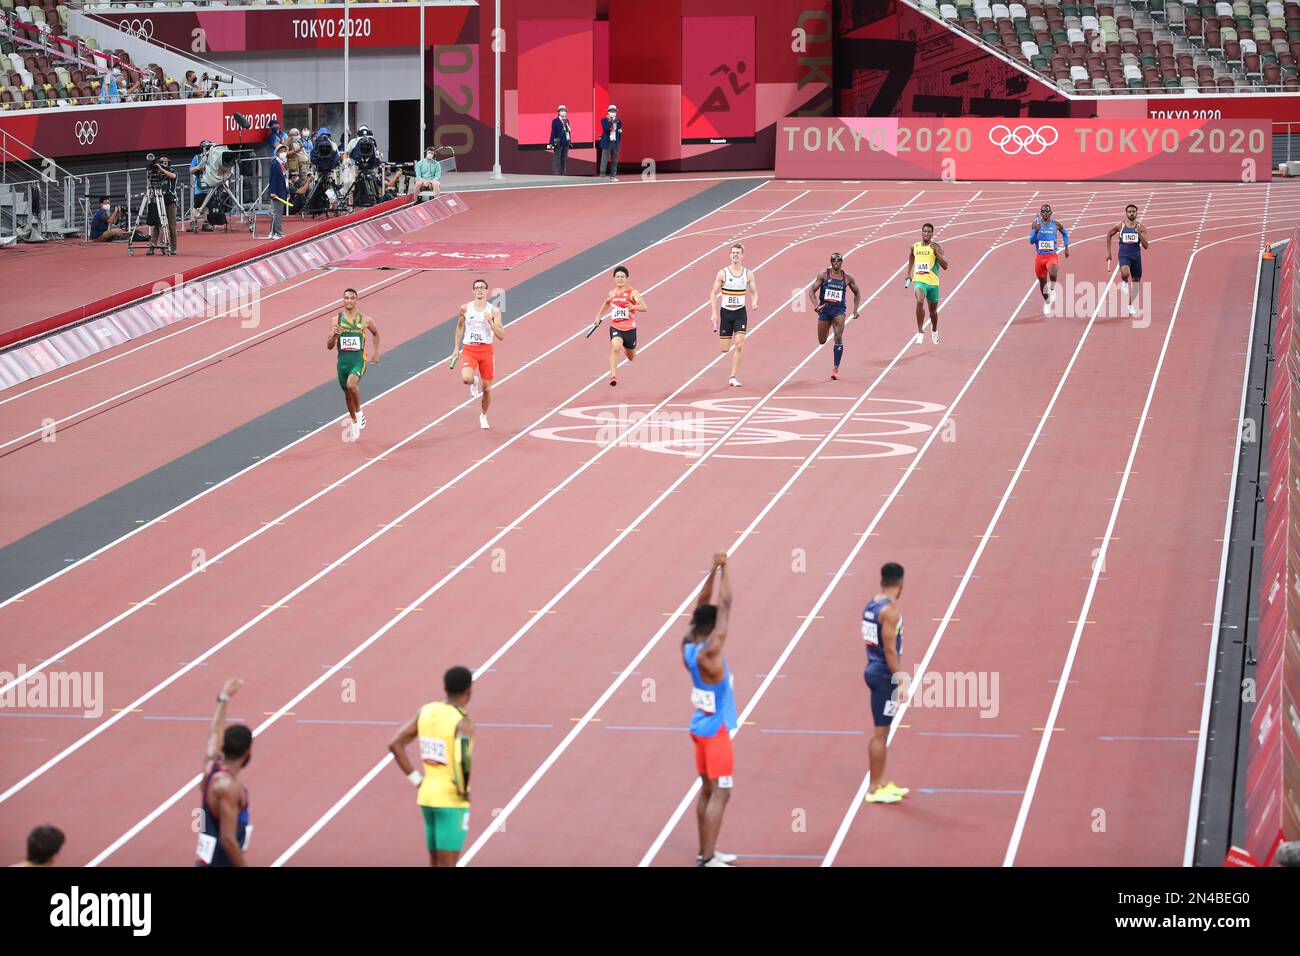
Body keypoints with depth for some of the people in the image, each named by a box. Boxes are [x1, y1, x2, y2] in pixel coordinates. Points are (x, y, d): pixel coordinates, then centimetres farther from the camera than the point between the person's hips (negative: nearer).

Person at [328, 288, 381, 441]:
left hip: (359, 361, -3)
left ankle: (359, 412, -5)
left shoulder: (365, 320, -2)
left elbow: (376, 333, 20)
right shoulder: (336, 320, 0)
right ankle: (355, 423, 37)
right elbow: (329, 346, -1)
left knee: (351, 384, -31)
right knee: (347, 394, 15)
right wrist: (334, 335, -21)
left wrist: (376, 353, 19)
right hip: (343, 361, 3)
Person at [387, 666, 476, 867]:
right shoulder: (463, 721, -17)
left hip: (427, 796, 7)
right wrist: (464, 790, -16)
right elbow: (462, 759, -34)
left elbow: (395, 744, 4)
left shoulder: (426, 711, 3)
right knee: (446, 868, -4)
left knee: (436, 865, 17)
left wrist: (416, 779, 7)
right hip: (452, 801, -7)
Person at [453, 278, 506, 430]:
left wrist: (490, 322, -21)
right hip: (469, 350, 0)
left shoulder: (494, 311, -4)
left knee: (486, 388, 6)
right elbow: (459, 327, 18)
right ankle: (474, 382, 13)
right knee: (466, 378, -27)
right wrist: (456, 347, 15)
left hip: (486, 351, 0)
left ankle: (483, 416, 32)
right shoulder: (465, 309, 1)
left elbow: (501, 336, -9)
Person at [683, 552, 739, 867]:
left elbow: (702, 606, 6)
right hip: (716, 730, -9)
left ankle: (706, 852, 22)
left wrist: (713, 571, 2)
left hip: (701, 726, 9)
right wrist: (723, 569, -13)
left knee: (707, 790, 16)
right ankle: (707, 860, -6)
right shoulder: (710, 651, -23)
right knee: (720, 793, -5)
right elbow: (725, 605, -22)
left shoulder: (688, 646, -2)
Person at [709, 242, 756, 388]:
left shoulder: (748, 274, 2)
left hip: (740, 312, 0)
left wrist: (755, 302, -13)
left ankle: (733, 378, -9)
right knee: (724, 349, -1)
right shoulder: (722, 273, -3)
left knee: (739, 345, -15)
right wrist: (714, 312, -10)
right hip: (726, 312, 0)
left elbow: (754, 292, 9)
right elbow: (714, 294, 0)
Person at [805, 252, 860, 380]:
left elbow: (857, 293, 16)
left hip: (839, 309, -1)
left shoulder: (847, 278, 1)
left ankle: (835, 369, -17)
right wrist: (816, 305, -20)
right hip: (824, 308, 1)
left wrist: (855, 309, 6)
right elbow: (811, 290, -4)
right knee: (822, 341, 10)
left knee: (838, 338, -19)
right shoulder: (824, 275, -2)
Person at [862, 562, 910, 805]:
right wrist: (901, 681, -17)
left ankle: (881, 783, 26)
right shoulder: (890, 610, -18)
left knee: (880, 730, 17)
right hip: (885, 675, -9)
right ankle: (876, 789, 4)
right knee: (880, 732, -2)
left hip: (874, 670, 9)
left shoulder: (871, 605, 9)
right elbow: (890, 649, -21)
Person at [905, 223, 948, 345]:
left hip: (933, 282, 0)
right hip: (919, 280, 0)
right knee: (920, 302, -29)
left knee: (933, 310, 16)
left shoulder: (937, 247, -4)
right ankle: (920, 332, -25)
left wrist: (936, 252, -22)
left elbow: (945, 266, -12)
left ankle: (934, 331, 46)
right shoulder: (914, 247, 6)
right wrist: (908, 274, 18)